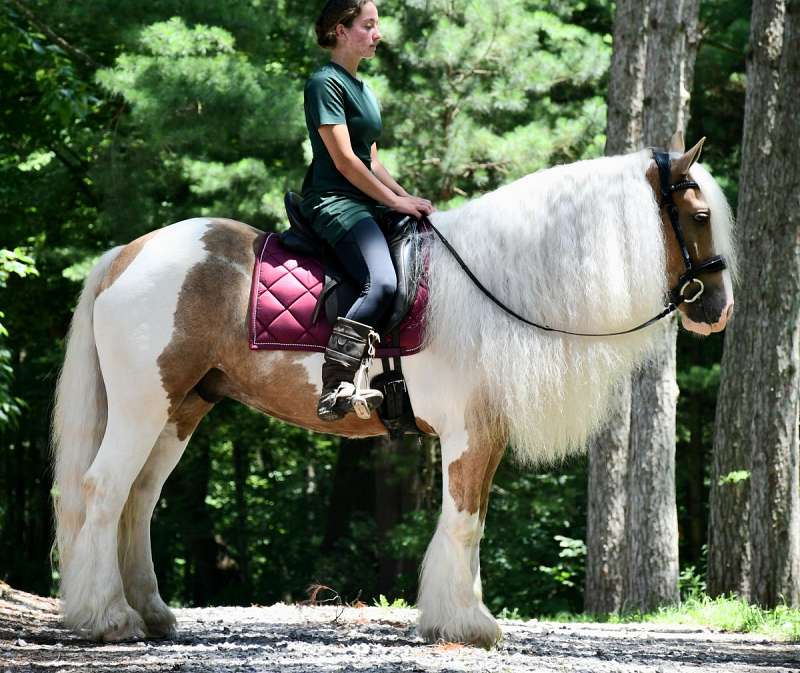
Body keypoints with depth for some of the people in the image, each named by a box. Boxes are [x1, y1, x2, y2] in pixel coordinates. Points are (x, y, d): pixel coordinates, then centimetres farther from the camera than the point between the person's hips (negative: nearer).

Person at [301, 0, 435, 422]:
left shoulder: (362, 88, 22)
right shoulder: (326, 83, -8)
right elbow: (344, 160, -14)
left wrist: (409, 199, 12)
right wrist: (396, 201, -10)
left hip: (367, 201, 10)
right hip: (334, 201, -10)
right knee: (382, 284, -31)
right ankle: (335, 390, -35)